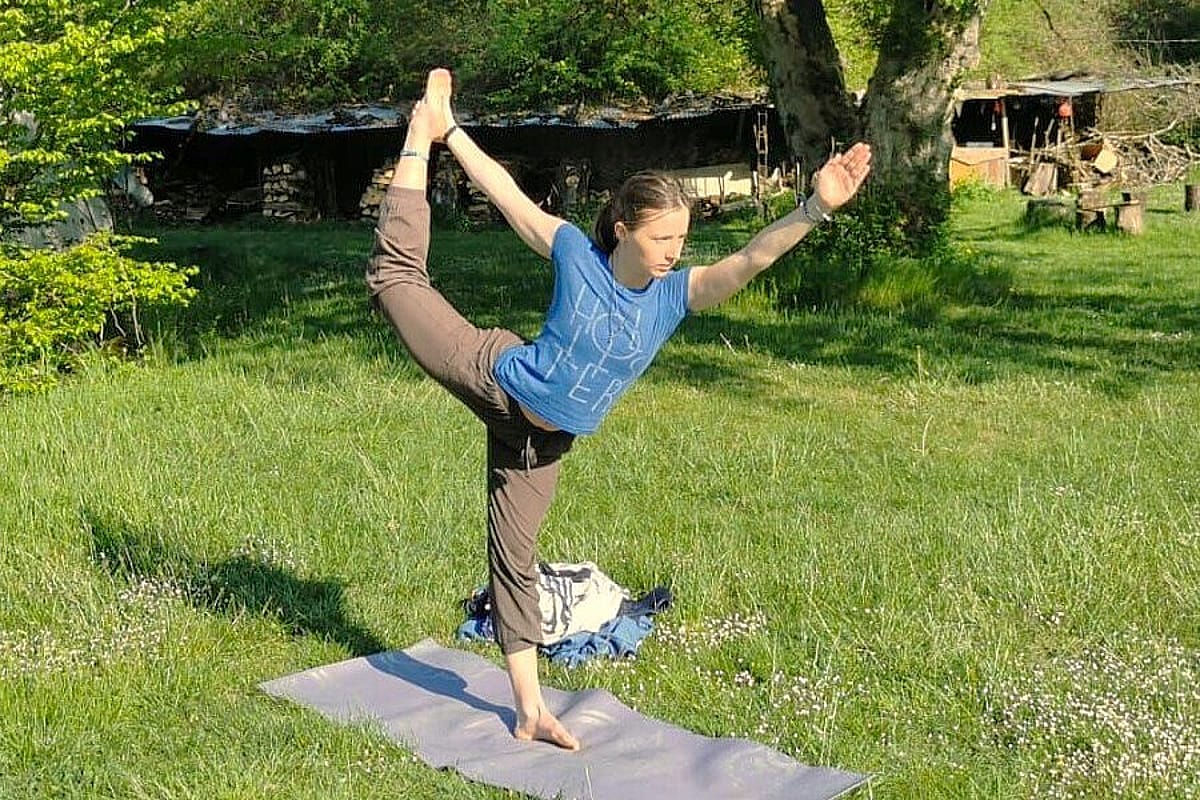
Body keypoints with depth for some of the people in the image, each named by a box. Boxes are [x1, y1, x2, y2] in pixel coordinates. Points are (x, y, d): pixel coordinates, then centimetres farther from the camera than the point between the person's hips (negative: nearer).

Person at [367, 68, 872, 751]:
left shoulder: (678, 293, -16)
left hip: (543, 439, 2)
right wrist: (447, 134, -8)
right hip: (495, 376, -2)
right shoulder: (577, 253, -19)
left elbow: (751, 259, -29)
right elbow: (508, 195, -11)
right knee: (398, 272, 7)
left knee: (515, 558, 6)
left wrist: (818, 207, -44)